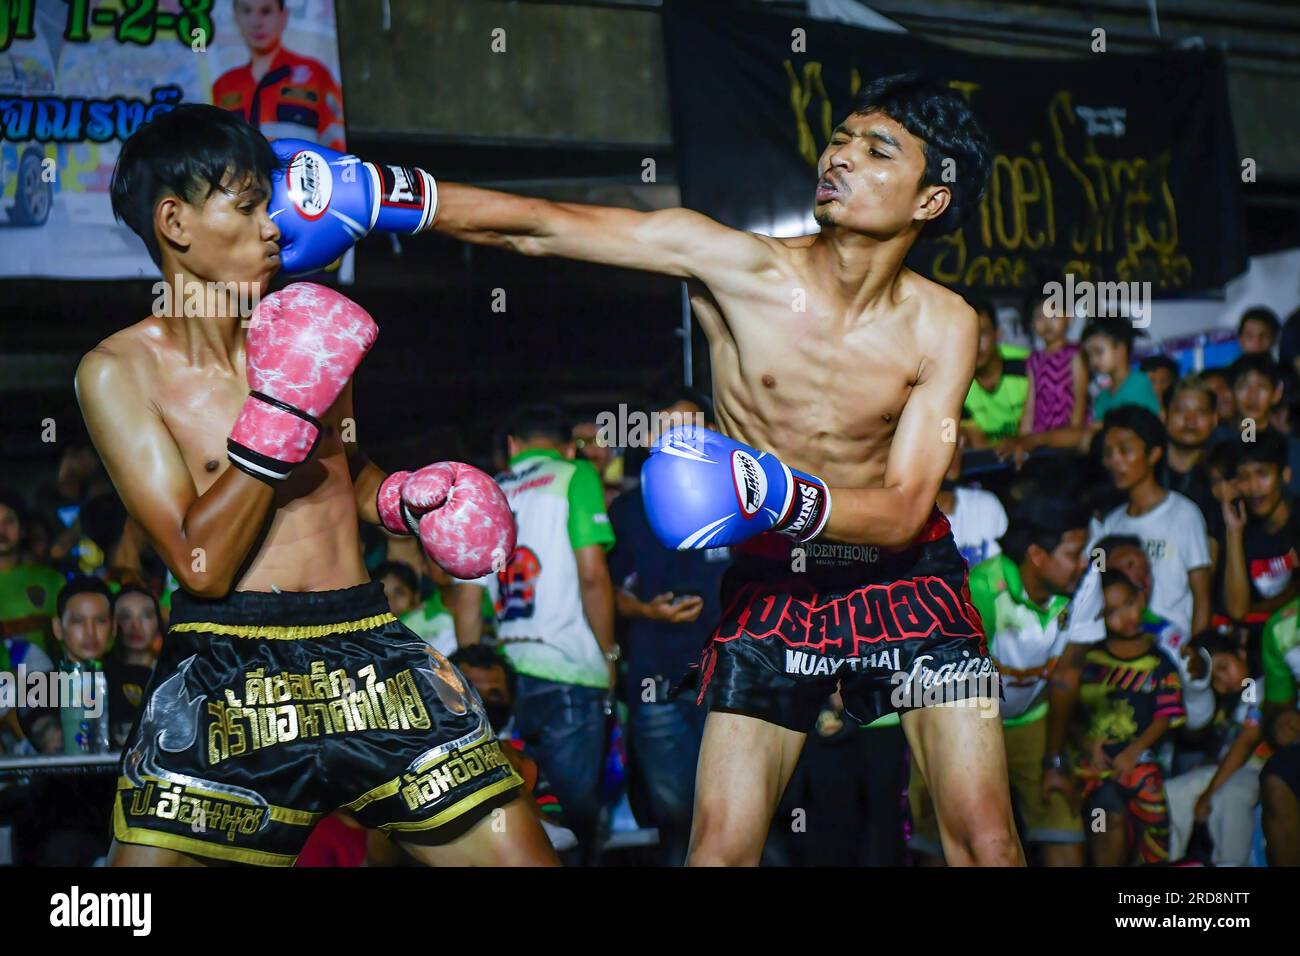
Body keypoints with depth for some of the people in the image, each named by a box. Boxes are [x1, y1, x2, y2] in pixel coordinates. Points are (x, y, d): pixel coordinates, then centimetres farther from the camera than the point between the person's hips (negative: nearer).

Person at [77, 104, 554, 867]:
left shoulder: (311, 333, 12)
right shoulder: (120, 371, -1)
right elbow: (202, 566, -10)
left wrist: (405, 496, 9)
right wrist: (277, 412, -15)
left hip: (369, 653, 4)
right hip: (225, 679, -3)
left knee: (518, 852, -4)